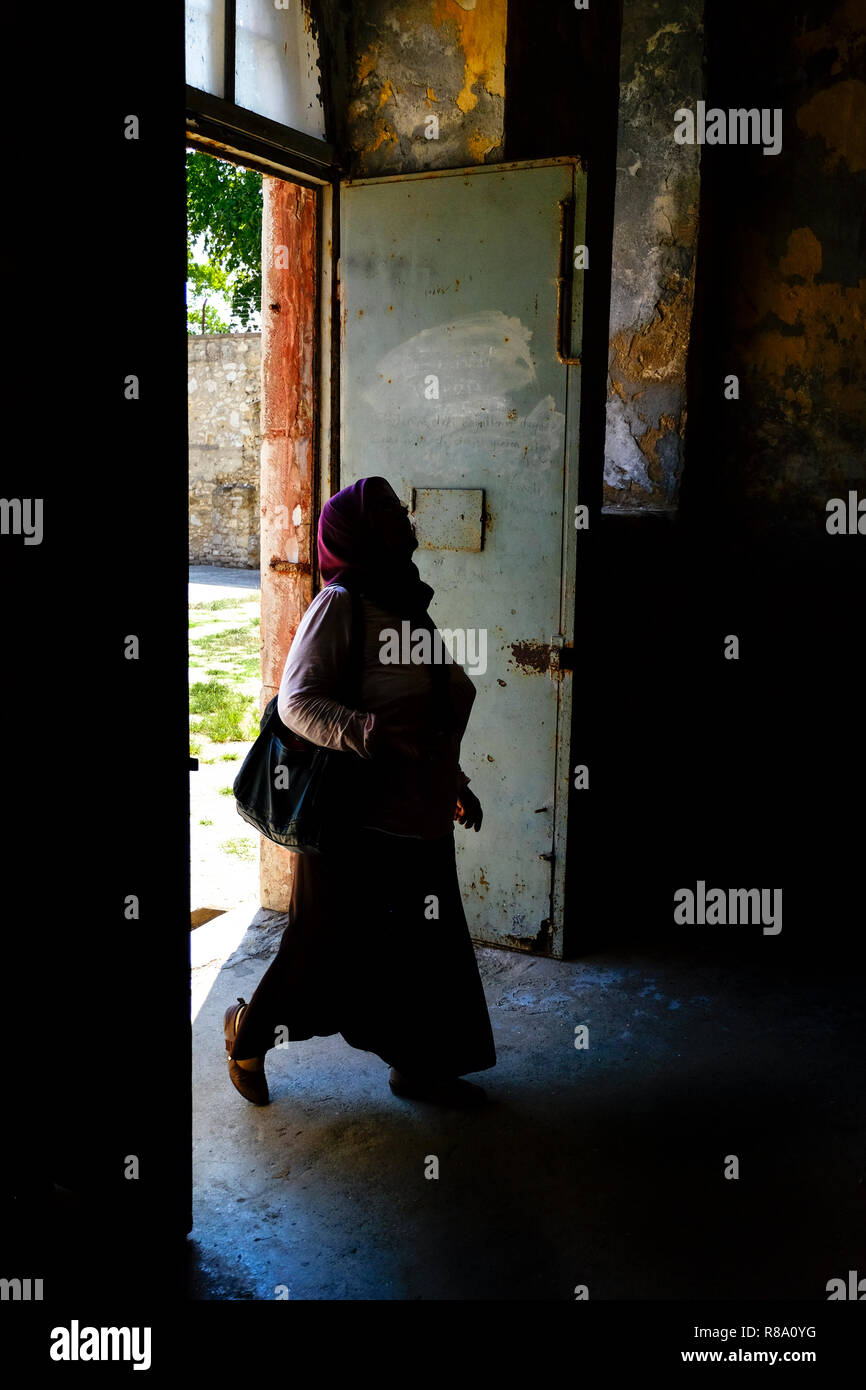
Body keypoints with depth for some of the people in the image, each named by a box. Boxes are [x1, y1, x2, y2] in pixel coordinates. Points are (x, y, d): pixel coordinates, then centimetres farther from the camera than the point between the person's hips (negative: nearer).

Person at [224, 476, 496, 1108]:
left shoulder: (408, 607, 12)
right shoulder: (338, 606, -13)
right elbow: (297, 702, -20)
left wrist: (456, 784, 21)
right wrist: (368, 733, -36)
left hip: (419, 819, 8)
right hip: (356, 819, -8)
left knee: (426, 944, 13)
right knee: (329, 948, 5)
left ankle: (418, 1065, 31)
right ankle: (248, 1033, 30)